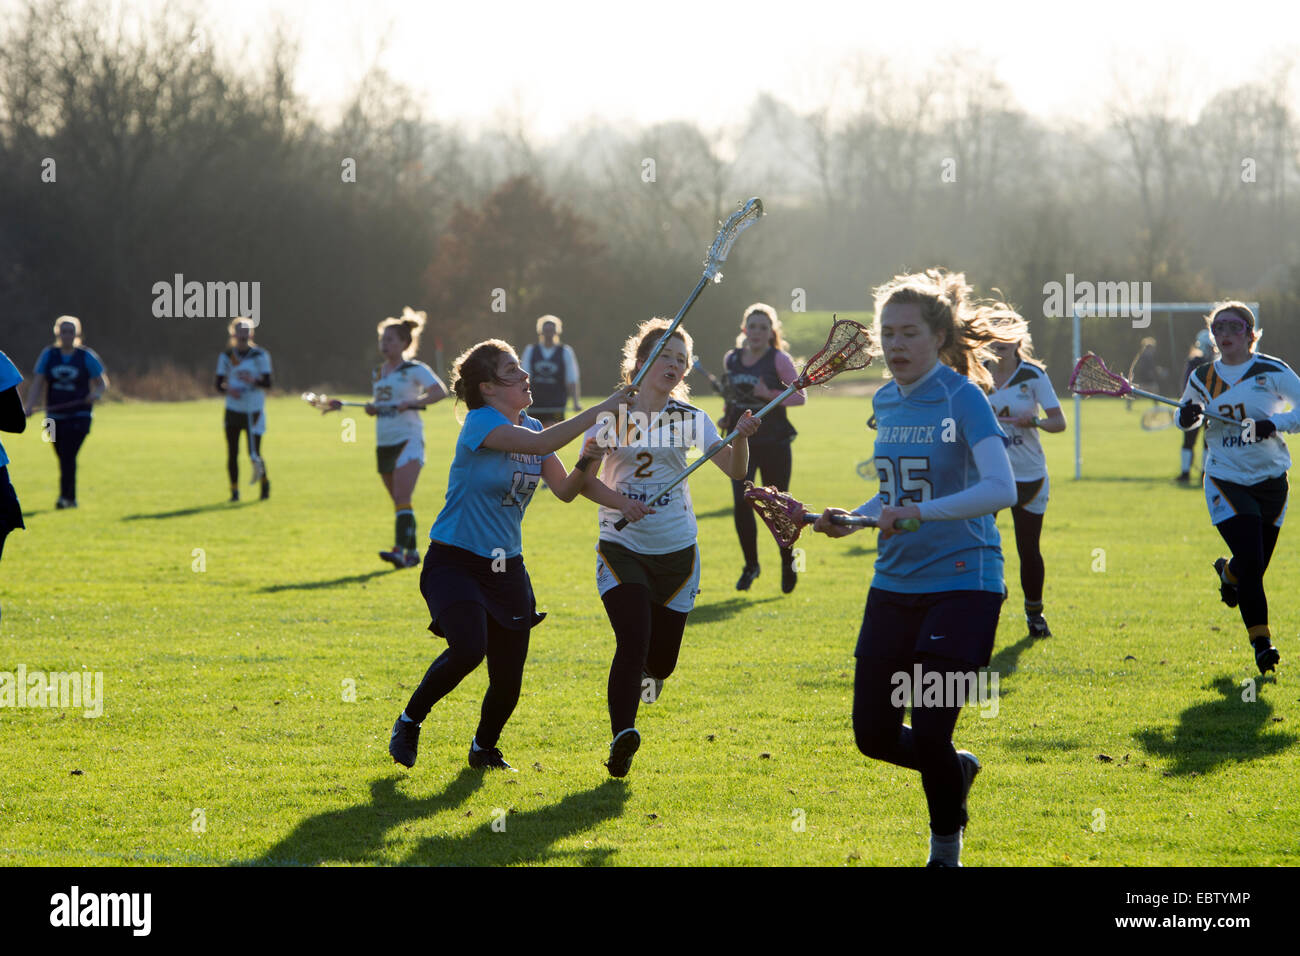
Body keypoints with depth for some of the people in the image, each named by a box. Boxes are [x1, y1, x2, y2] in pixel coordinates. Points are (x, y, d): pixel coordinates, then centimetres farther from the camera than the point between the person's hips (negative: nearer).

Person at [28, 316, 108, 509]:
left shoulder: (87, 356, 0)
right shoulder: (48, 355, 7)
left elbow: (103, 383, 6)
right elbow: (39, 386, 6)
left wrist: (97, 393, -16)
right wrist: (31, 405, -9)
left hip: (79, 415, -3)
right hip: (55, 417, 3)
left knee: (68, 455, -18)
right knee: (64, 458, 7)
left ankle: (66, 496, -20)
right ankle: (71, 498, 20)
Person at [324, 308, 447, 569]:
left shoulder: (414, 370, -5)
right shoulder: (377, 373, 16)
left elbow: (440, 391, -17)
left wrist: (413, 403, -27)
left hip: (408, 439, -7)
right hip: (384, 444, 7)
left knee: (402, 499, -20)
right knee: (399, 503, 10)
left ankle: (400, 550, -29)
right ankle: (412, 553, 19)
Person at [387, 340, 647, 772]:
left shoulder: (531, 426, 9)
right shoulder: (481, 422, -15)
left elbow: (564, 488, 6)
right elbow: (542, 443, -30)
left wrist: (616, 499, -12)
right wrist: (601, 409, -28)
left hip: (506, 569, 7)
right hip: (454, 562, -7)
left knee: (508, 680, 1)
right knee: (468, 649, -28)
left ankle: (484, 748, 31)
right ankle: (409, 721, -2)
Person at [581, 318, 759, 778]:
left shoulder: (690, 419, 3)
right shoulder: (611, 416, -2)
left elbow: (734, 470, -2)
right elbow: (580, 483, 0)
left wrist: (741, 438, -22)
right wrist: (589, 462, -22)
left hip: (676, 550, 2)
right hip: (621, 546, -2)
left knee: (660, 660, 6)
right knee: (633, 642, -24)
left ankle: (647, 673, 43)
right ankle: (621, 736, -25)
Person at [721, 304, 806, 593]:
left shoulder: (779, 359, -6)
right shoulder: (731, 360, 6)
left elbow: (800, 396, -6)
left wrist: (770, 395, -20)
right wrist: (727, 417, 7)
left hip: (774, 442, -3)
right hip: (742, 441, 3)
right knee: (741, 504, -9)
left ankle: (788, 564, 27)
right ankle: (750, 566, 8)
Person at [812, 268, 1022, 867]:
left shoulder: (963, 397, -12)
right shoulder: (886, 402, 9)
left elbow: (1000, 489, -25)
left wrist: (919, 512, -33)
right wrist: (852, 519, 3)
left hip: (962, 585, -7)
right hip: (895, 585, 7)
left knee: (929, 734, -10)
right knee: (874, 735, 5)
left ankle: (946, 851, 15)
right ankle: (958, 769, 36)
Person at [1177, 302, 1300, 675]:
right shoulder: (1203, 378, 2)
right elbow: (1188, 416, 17)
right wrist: (1186, 418, -6)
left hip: (1270, 480, 0)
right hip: (1226, 480, 0)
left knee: (1254, 567, 8)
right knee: (1251, 562, -16)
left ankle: (1227, 572, 46)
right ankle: (1261, 643, -7)